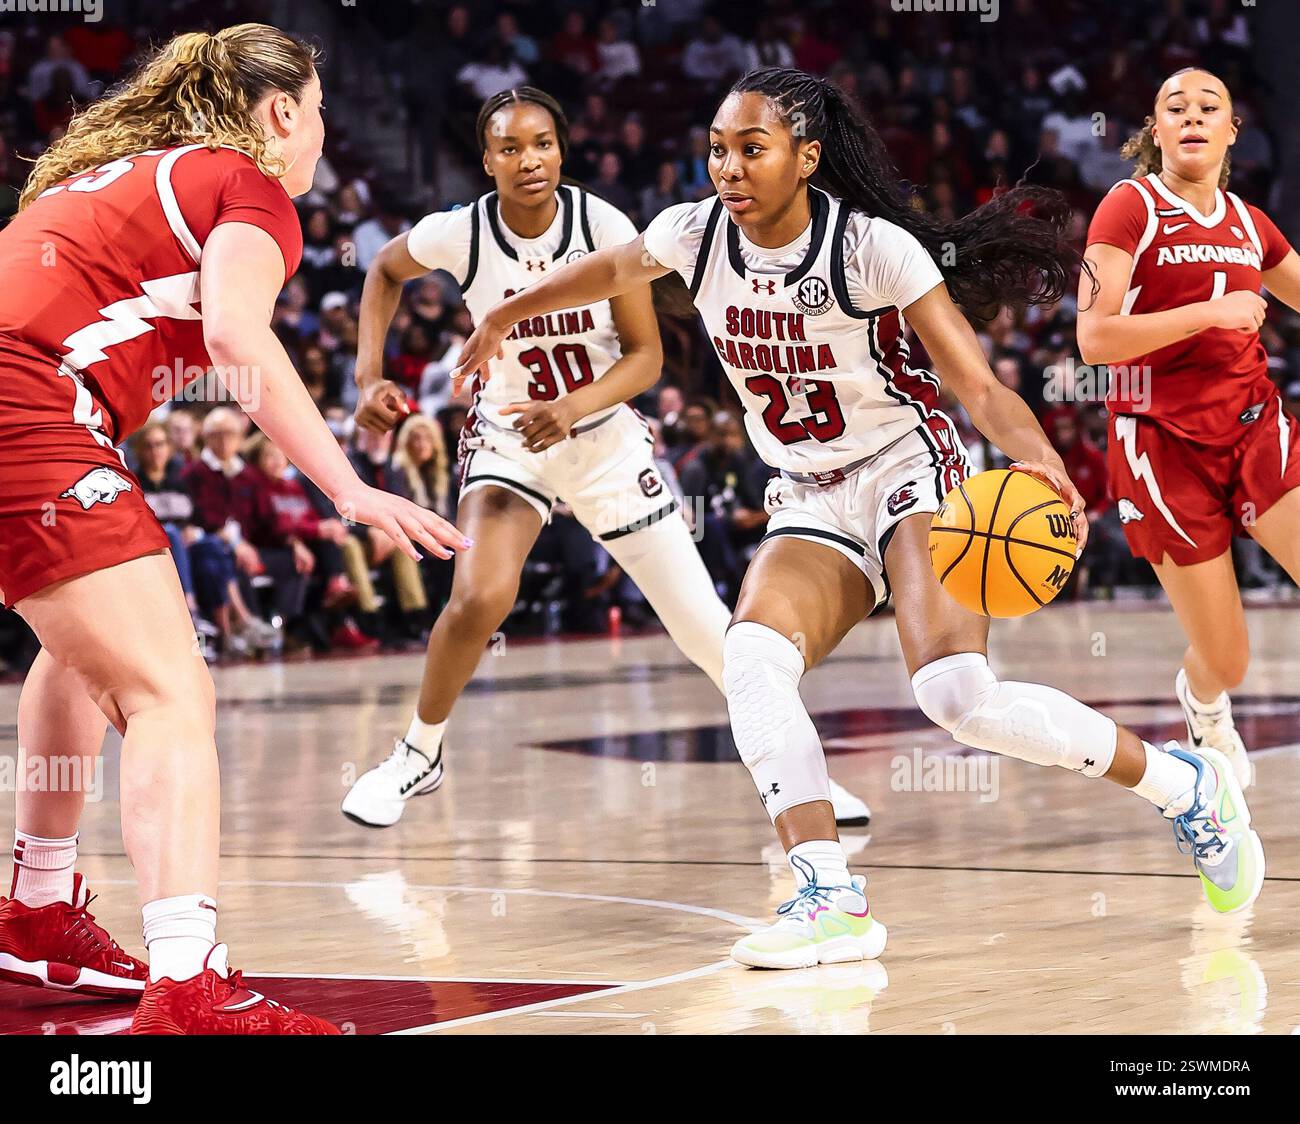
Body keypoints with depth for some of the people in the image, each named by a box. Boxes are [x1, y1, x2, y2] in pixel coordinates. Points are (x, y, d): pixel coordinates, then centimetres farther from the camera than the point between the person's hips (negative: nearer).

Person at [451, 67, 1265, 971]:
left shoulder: (875, 249, -19)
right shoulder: (695, 236, -4)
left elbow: (977, 385, -21)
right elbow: (610, 271, 19)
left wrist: (1039, 459, -40)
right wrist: (505, 315, 32)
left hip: (910, 473, -5)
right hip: (811, 504, 5)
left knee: (957, 693, -26)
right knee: (752, 656, -25)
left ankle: (1185, 784, -5)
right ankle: (830, 896, -28)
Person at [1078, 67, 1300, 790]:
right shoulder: (1130, 208, -6)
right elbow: (1094, 337, -16)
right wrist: (1211, 312, -19)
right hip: (1164, 440, -4)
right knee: (1227, 663, 3)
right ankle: (1203, 706, 39)